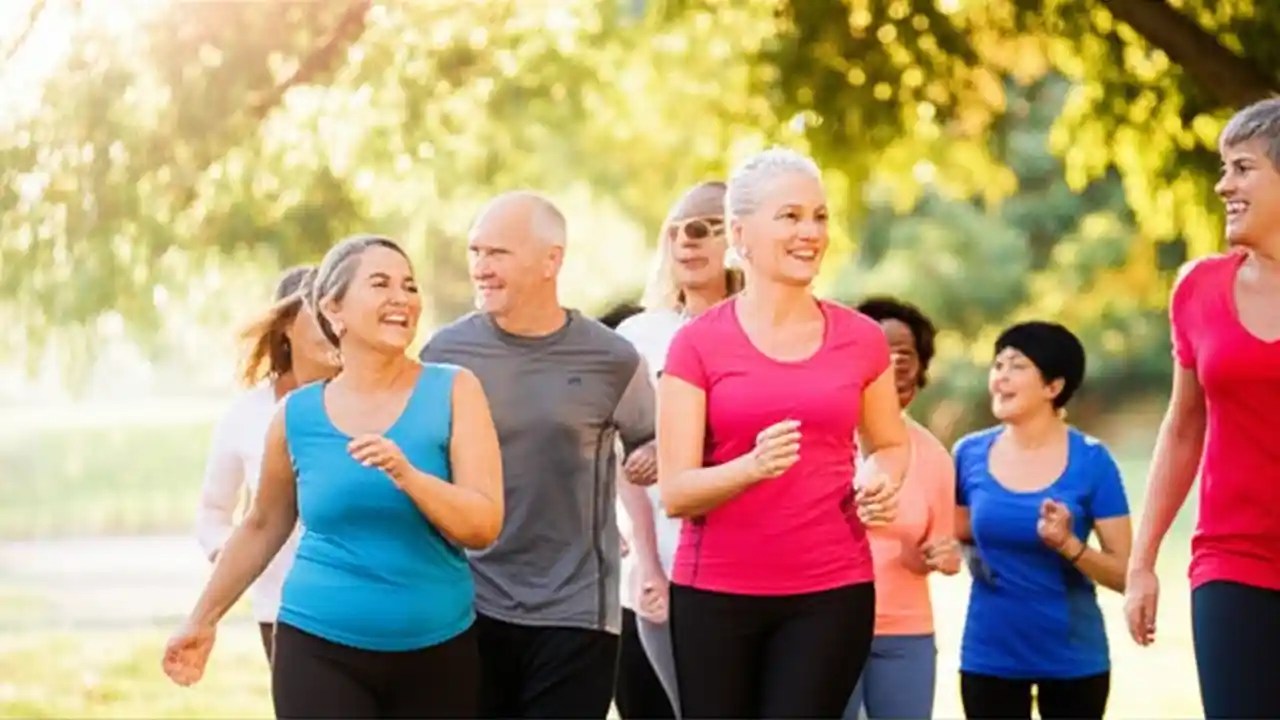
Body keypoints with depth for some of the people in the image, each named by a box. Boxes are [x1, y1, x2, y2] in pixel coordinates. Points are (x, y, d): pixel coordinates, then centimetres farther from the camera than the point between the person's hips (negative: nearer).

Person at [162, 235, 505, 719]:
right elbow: (263, 527, 16)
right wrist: (203, 619, 21)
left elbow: (484, 525, -10)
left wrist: (407, 476, -25)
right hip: (320, 651, 0)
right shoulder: (297, 414, 1)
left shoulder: (453, 392, -3)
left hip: (437, 654, 0)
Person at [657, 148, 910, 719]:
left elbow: (890, 443, 21)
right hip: (715, 592, -1)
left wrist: (880, 481, -2)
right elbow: (674, 492, -8)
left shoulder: (860, 339, 4)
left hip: (831, 591, 1)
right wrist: (753, 466, -27)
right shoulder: (697, 344, -3)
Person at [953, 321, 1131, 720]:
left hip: (1073, 658, -2)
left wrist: (1067, 544, -26)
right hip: (990, 656, 2)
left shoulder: (1091, 461, -9)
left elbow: (1125, 574, -10)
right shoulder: (970, 454, -1)